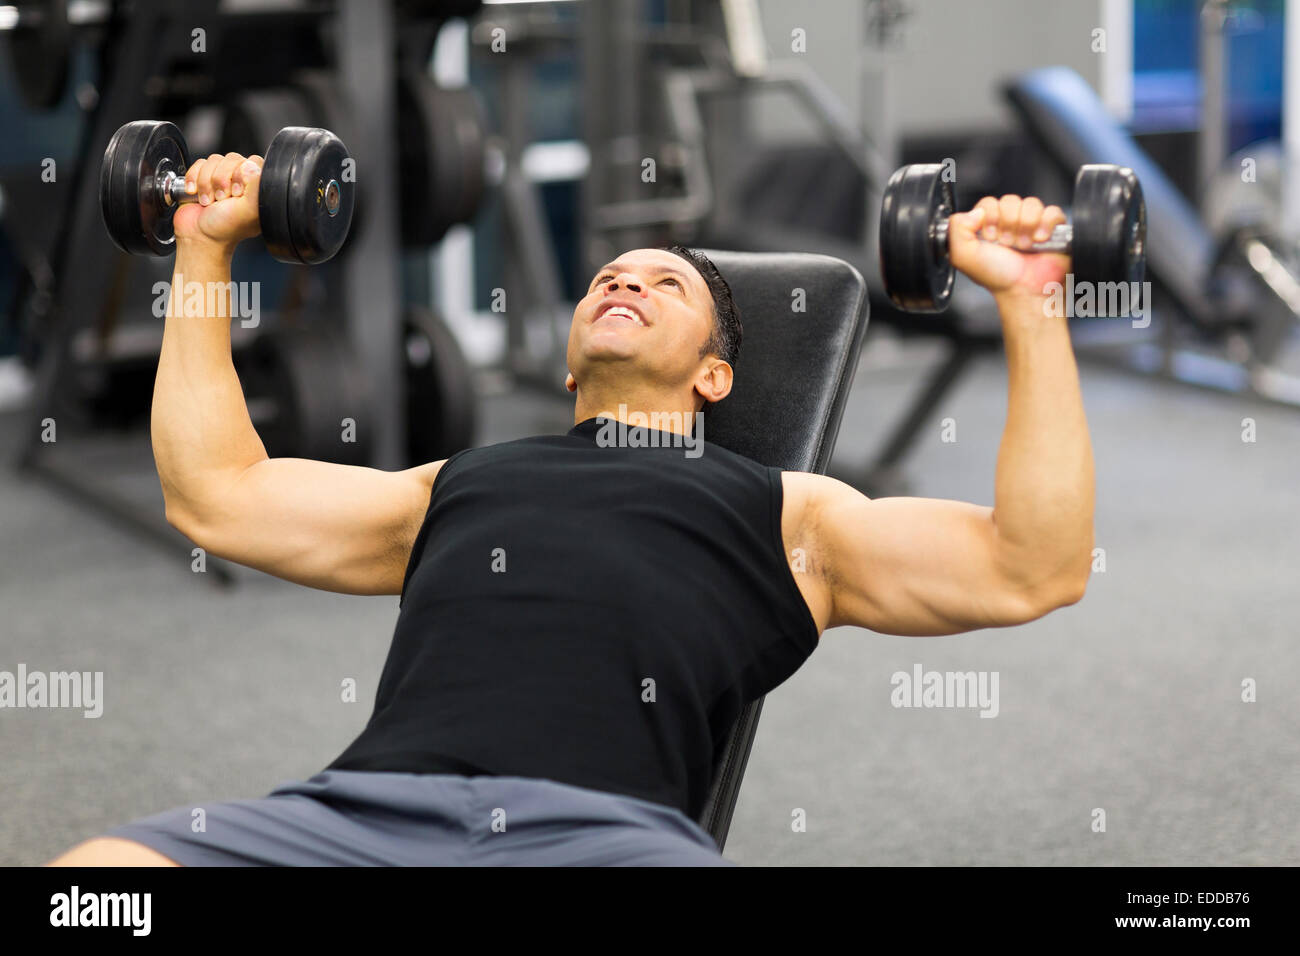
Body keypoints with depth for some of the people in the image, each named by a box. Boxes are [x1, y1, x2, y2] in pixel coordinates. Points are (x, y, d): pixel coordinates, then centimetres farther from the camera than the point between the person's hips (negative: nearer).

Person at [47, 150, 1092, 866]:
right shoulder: (461, 481, 37)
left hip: (606, 825, -3)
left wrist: (1030, 305, 15)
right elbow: (213, 494, 37)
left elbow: (1035, 566, 18)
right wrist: (205, 253, 39)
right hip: (365, 801, 3)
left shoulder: (782, 509, 28)